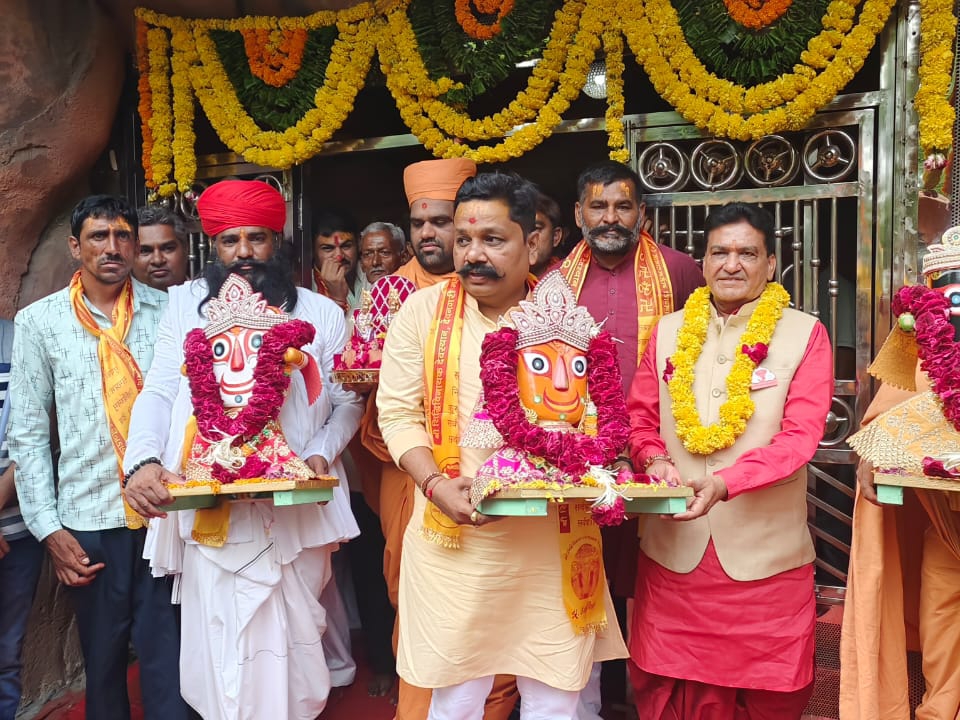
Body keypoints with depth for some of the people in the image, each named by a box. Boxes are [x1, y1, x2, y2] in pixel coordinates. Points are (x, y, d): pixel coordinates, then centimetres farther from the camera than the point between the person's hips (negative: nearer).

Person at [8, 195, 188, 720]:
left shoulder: (168, 311, 4)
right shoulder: (39, 321, 3)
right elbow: (28, 432, 3)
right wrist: (48, 529, -1)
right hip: (90, 519, 0)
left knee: (168, 653, 5)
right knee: (103, 656, 13)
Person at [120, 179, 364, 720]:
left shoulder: (321, 313, 6)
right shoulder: (187, 304, 6)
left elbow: (347, 401, 6)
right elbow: (159, 392, 1)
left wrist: (322, 454, -12)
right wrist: (144, 460, -15)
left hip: (297, 506, 1)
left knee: (292, 638, 10)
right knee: (222, 644, 1)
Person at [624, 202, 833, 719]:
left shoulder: (805, 335, -1)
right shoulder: (669, 331, 9)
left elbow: (800, 436, -10)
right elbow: (640, 417, 12)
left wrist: (725, 483, -24)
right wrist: (656, 461, -10)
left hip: (765, 550, -2)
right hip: (673, 548, 2)